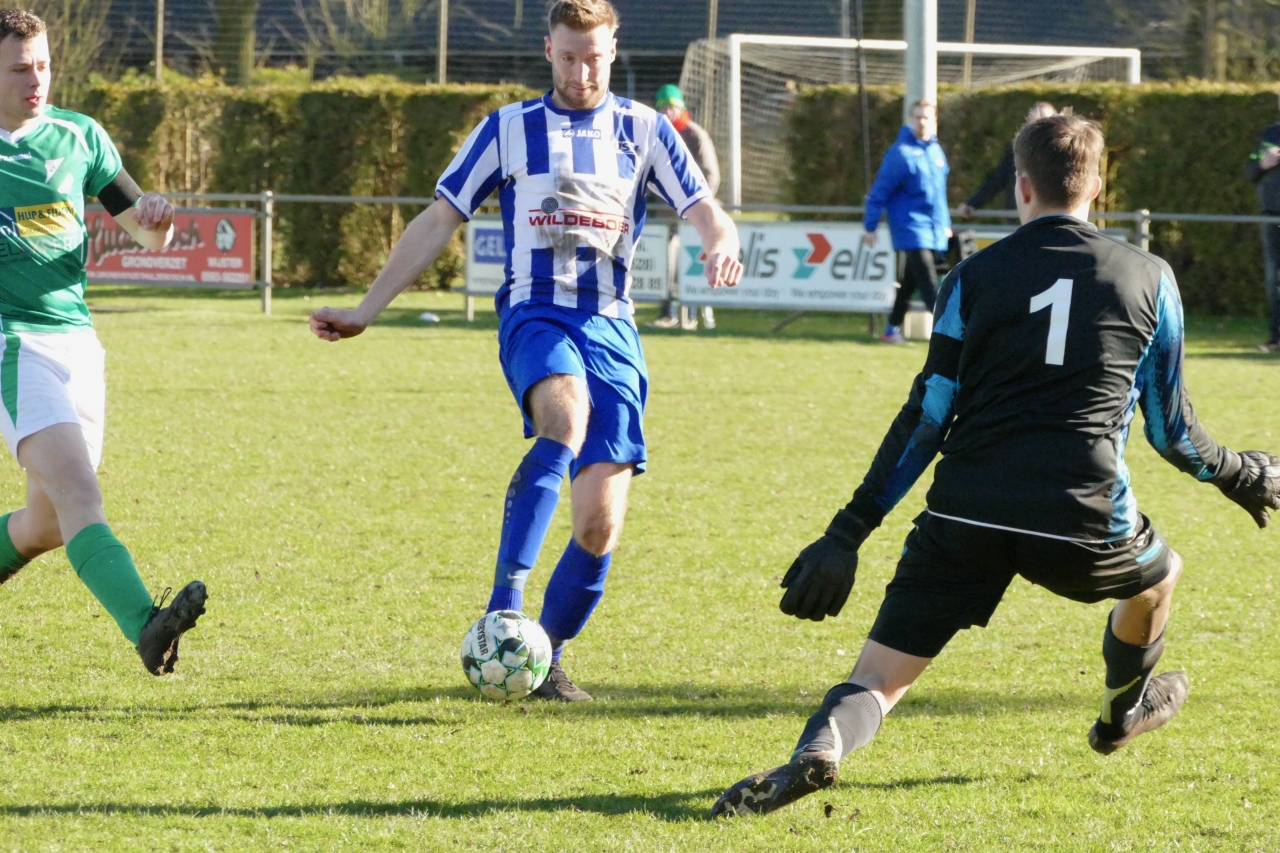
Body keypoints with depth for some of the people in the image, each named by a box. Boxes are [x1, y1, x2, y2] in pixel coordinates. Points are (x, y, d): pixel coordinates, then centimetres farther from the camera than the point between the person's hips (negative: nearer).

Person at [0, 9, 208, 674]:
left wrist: (156, 220, -10)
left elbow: (145, 233, 13)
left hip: (76, 338, 5)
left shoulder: (80, 138, 9)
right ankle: (146, 628, -42)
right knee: (76, 490, -24)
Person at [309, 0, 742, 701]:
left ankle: (546, 661, 14)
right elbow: (436, 223, 9)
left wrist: (721, 246, -22)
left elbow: (704, 212, 3)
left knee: (600, 525, -6)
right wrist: (365, 312, 5)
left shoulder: (645, 130, 10)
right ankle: (503, 608, -42)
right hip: (535, 315, -2)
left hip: (612, 328, 2)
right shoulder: (509, 130, 8)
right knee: (567, 414, -37)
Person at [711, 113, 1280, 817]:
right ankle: (1124, 713, 58)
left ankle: (819, 750, -31)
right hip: (1083, 520, 0)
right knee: (1157, 574, 35)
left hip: (966, 518, 0)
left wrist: (847, 534, 6)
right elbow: (1169, 426, 14)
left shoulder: (974, 277, 8)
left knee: (880, 676, 1)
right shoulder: (1149, 278, 9)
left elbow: (926, 418, 4)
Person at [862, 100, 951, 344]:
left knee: (910, 282, 13)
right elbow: (879, 191, -10)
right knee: (929, 282, -15)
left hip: (935, 230, 7)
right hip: (912, 229, -7)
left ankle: (893, 329, 22)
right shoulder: (901, 153, -11)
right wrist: (870, 227, -10)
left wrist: (945, 223, 23)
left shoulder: (936, 151, 10)